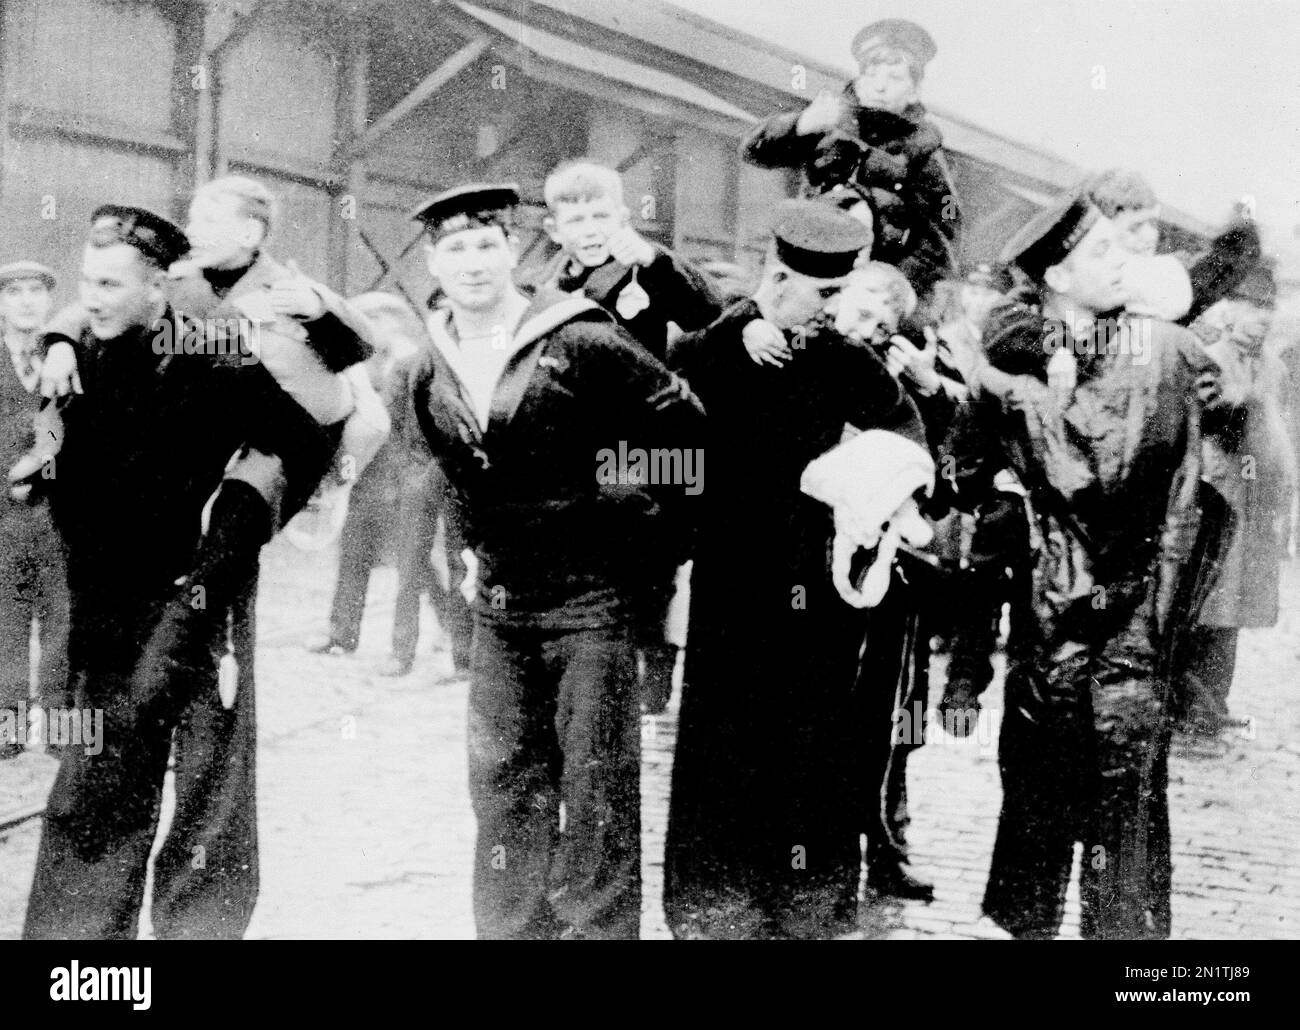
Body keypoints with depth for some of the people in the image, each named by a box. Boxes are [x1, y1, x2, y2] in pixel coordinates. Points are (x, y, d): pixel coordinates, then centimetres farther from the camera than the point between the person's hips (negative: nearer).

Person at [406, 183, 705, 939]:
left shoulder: (580, 343, -12)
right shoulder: (431, 375, 5)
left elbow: (685, 423, -7)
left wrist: (662, 532, -3)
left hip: (593, 595, -5)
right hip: (501, 602, 6)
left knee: (599, 789, -2)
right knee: (504, 785, 10)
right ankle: (512, 926, 22)